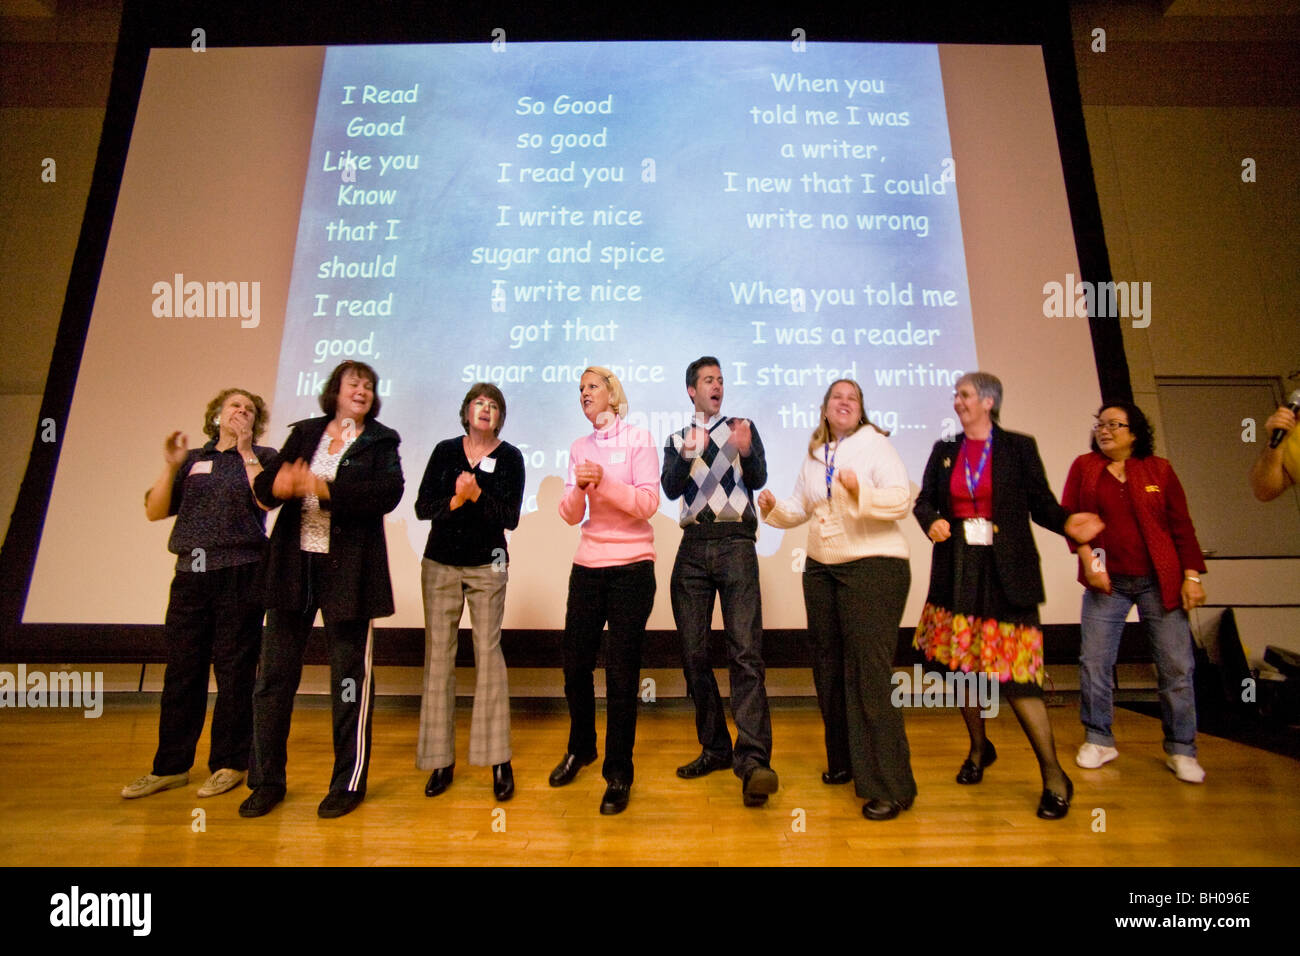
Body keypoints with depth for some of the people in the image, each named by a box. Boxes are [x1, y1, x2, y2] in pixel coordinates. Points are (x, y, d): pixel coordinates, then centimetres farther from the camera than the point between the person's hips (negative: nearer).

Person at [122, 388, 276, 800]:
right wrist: (171, 466, -3)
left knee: (234, 669, 1)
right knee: (181, 670, 7)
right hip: (190, 574, 4)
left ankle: (229, 764, 13)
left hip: (241, 575, -3)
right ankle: (171, 766, 20)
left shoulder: (262, 457, 7)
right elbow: (154, 511, 9)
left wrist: (246, 452, -9)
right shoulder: (192, 460, 15)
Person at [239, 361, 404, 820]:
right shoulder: (304, 433, 14)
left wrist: (322, 488, -20)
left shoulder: (381, 442, 3)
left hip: (348, 569, -3)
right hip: (294, 565, 4)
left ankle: (349, 783, 18)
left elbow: (387, 493, -14)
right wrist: (280, 484, -15)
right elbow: (265, 486, 8)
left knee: (350, 676, 3)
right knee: (274, 673, 8)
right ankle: (267, 781, 25)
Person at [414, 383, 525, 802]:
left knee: (488, 652, -5)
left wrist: (477, 495, -20)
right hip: (440, 563, 2)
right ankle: (441, 760, 13)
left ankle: (499, 760, 3)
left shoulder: (509, 457, 1)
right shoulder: (445, 451, 6)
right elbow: (422, 507, 1)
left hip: (487, 566, -2)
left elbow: (511, 518, -7)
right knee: (438, 654, 2)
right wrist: (454, 501, -17)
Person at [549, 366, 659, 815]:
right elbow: (570, 514, 4)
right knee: (575, 664, 11)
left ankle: (619, 774, 15)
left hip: (631, 567, -5)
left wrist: (605, 480, -23)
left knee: (621, 672, -1)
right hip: (588, 565, 5)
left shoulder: (639, 438, -2)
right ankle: (580, 748, 36)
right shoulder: (580, 447, 11)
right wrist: (579, 487, -16)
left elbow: (647, 504, -11)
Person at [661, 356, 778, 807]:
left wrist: (746, 451, -21)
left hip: (735, 543, -2)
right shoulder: (677, 439, 17)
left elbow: (759, 479, -1)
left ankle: (752, 760, -15)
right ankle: (715, 748, 17)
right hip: (693, 547, 3)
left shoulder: (743, 427, 13)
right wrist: (687, 455, -18)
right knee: (693, 653, 5)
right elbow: (671, 488, 1)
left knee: (745, 651, -14)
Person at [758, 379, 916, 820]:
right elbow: (801, 507, 17)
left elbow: (901, 500, -14)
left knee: (869, 671, -10)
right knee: (828, 665, 13)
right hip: (821, 568, 7)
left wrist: (861, 492, -31)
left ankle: (889, 786, 0)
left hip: (873, 565, -7)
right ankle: (843, 760, 30)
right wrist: (774, 509, -3)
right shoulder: (814, 455, 14)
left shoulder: (875, 444, -4)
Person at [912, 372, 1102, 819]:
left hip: (1005, 573, -4)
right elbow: (924, 501, 10)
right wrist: (933, 522, -11)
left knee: (1013, 673, -5)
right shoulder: (944, 451, 10)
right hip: (957, 572, 4)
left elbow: (1041, 503, 0)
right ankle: (979, 747, 34)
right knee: (961, 664, 11)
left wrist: (1068, 523, -20)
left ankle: (1054, 776, 12)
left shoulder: (1019, 447, 1)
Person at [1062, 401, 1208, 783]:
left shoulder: (1159, 470, 5)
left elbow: (1181, 525, 5)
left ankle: (1181, 750, 19)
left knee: (1176, 665, 3)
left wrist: (1191, 575, -1)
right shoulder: (1084, 466, 5)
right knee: (1094, 661, 0)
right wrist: (1088, 559, -9)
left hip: (1160, 582, 0)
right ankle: (1099, 741, 15)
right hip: (1106, 581, 0)